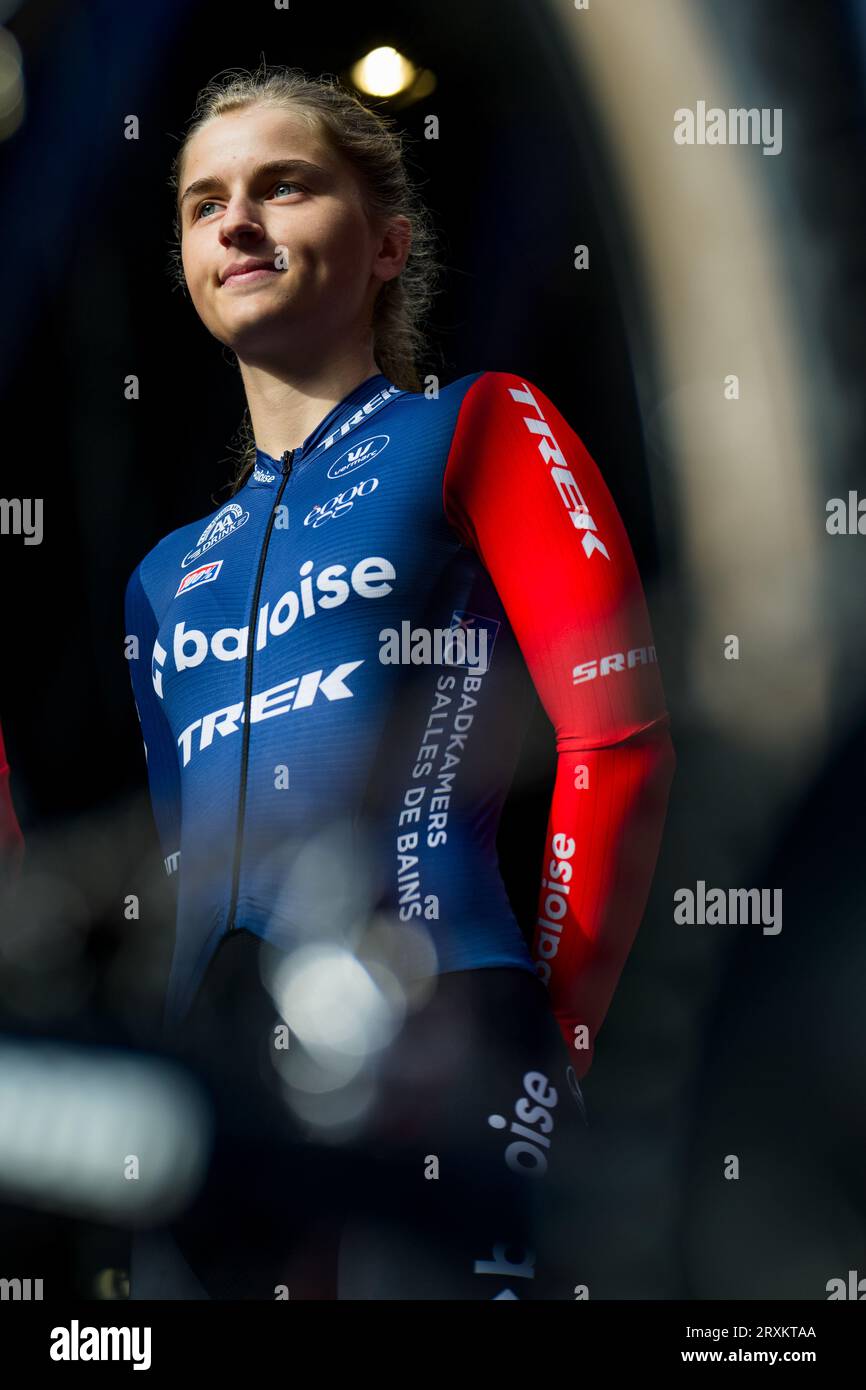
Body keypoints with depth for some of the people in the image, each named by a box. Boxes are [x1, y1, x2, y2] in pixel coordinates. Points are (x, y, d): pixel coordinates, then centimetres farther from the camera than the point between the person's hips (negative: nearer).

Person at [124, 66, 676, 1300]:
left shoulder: (476, 430, 5)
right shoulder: (170, 574, 21)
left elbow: (619, 740, -4)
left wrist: (552, 1042, -5)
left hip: (432, 1045, -5)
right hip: (214, 1084, 6)